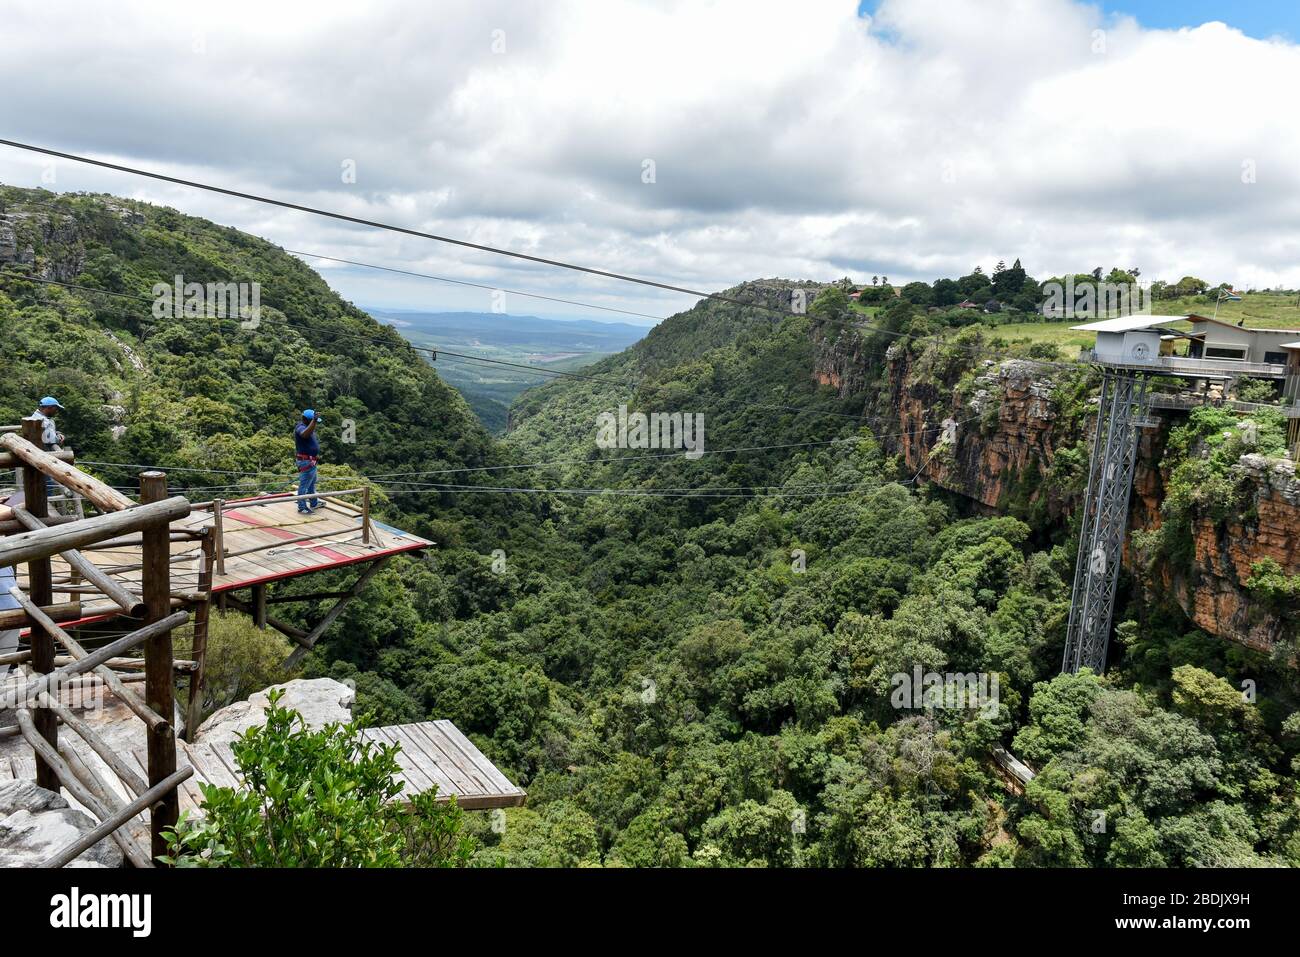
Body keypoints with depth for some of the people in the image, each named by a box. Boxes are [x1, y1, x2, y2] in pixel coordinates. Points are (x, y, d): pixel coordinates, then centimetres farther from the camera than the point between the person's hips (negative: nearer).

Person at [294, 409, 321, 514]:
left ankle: (314, 503, 36)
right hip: (306, 461, -11)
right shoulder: (301, 428, -22)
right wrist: (314, 421, -58)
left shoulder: (307, 427, 10)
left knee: (312, 483, 22)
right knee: (304, 484, -2)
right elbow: (306, 434, -48)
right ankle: (302, 507, 6)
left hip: (311, 461, 11)